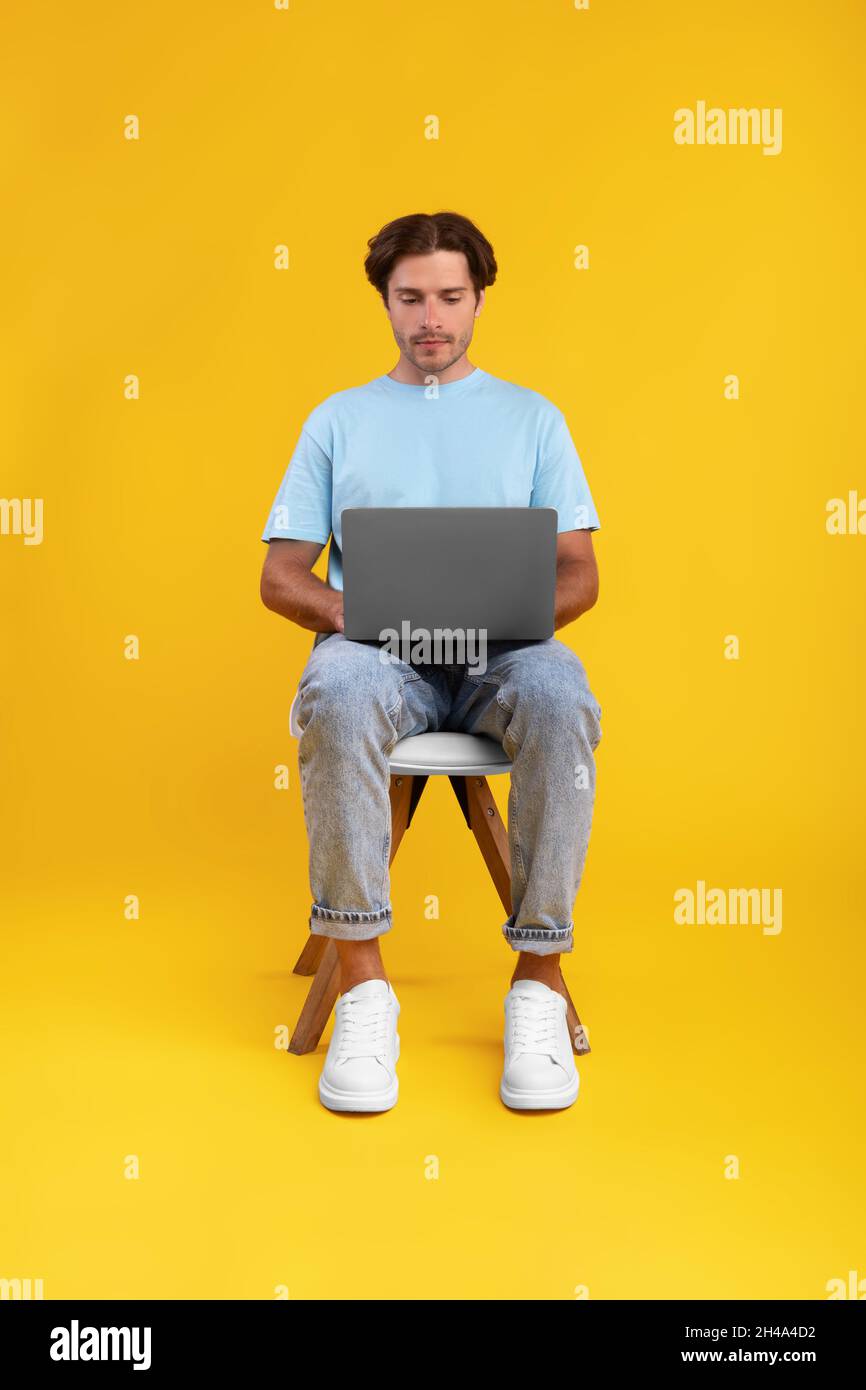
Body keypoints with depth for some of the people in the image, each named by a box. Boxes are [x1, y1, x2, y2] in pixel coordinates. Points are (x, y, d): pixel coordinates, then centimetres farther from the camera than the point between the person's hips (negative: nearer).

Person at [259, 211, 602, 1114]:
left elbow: (579, 573, 12)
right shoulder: (339, 418, 20)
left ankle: (538, 977, -25)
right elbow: (280, 575, 12)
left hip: (500, 655, 0)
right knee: (335, 691, -37)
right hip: (379, 654, 0)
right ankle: (361, 980, -27)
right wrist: (353, 616, -10)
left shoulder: (532, 416, 20)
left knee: (560, 694, -36)